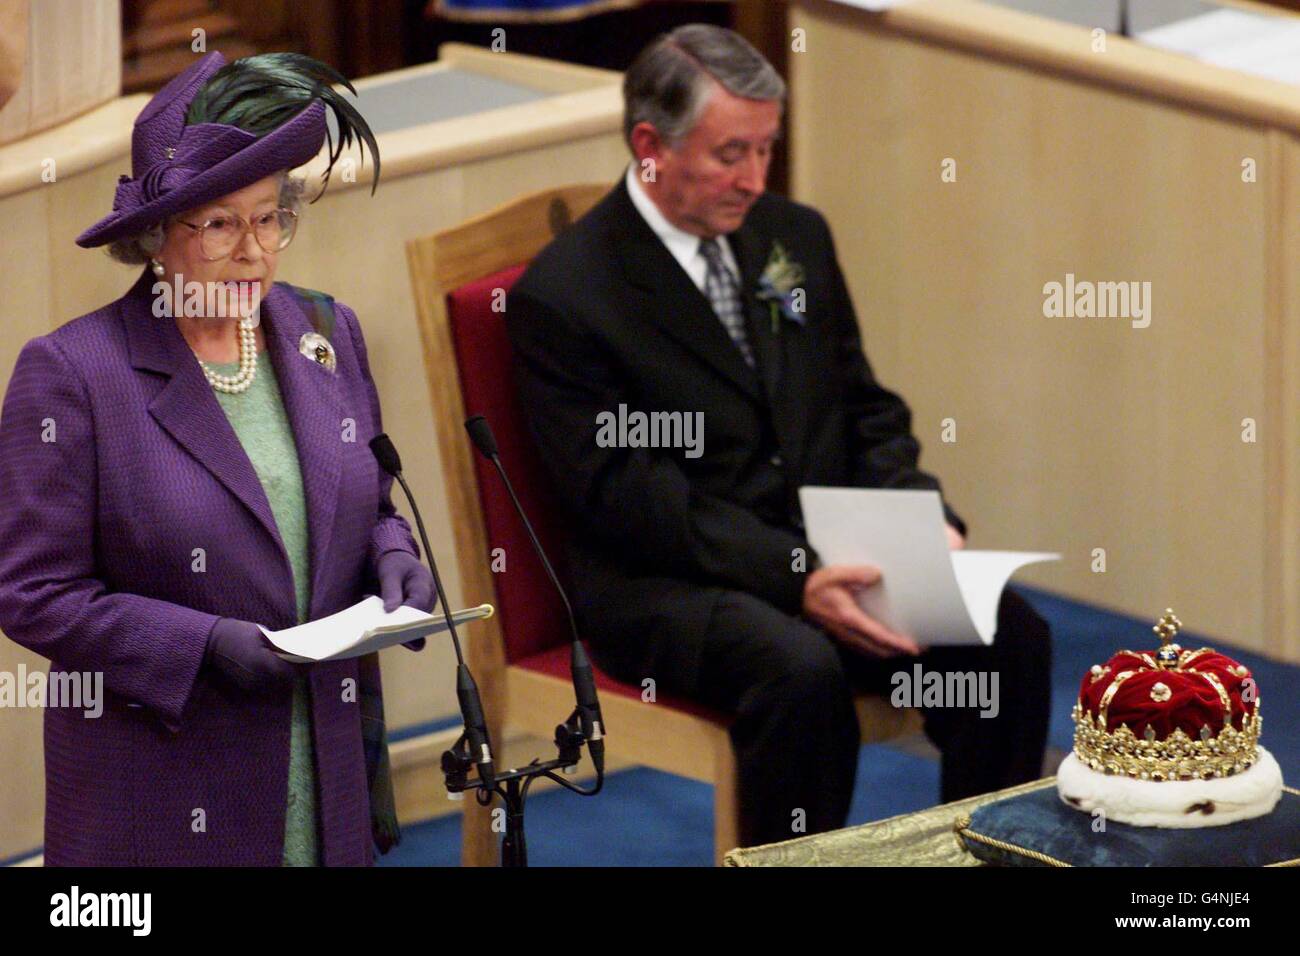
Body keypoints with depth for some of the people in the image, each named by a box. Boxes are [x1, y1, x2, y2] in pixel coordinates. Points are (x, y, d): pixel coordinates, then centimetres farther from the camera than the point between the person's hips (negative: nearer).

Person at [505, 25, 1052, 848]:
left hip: (829, 547, 6)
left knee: (1011, 636, -17)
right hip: (668, 579, -6)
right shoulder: (561, 298, -9)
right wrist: (795, 577, -25)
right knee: (800, 671, -36)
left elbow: (866, 409, 17)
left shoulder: (796, 237, 12)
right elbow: (626, 494, -15)